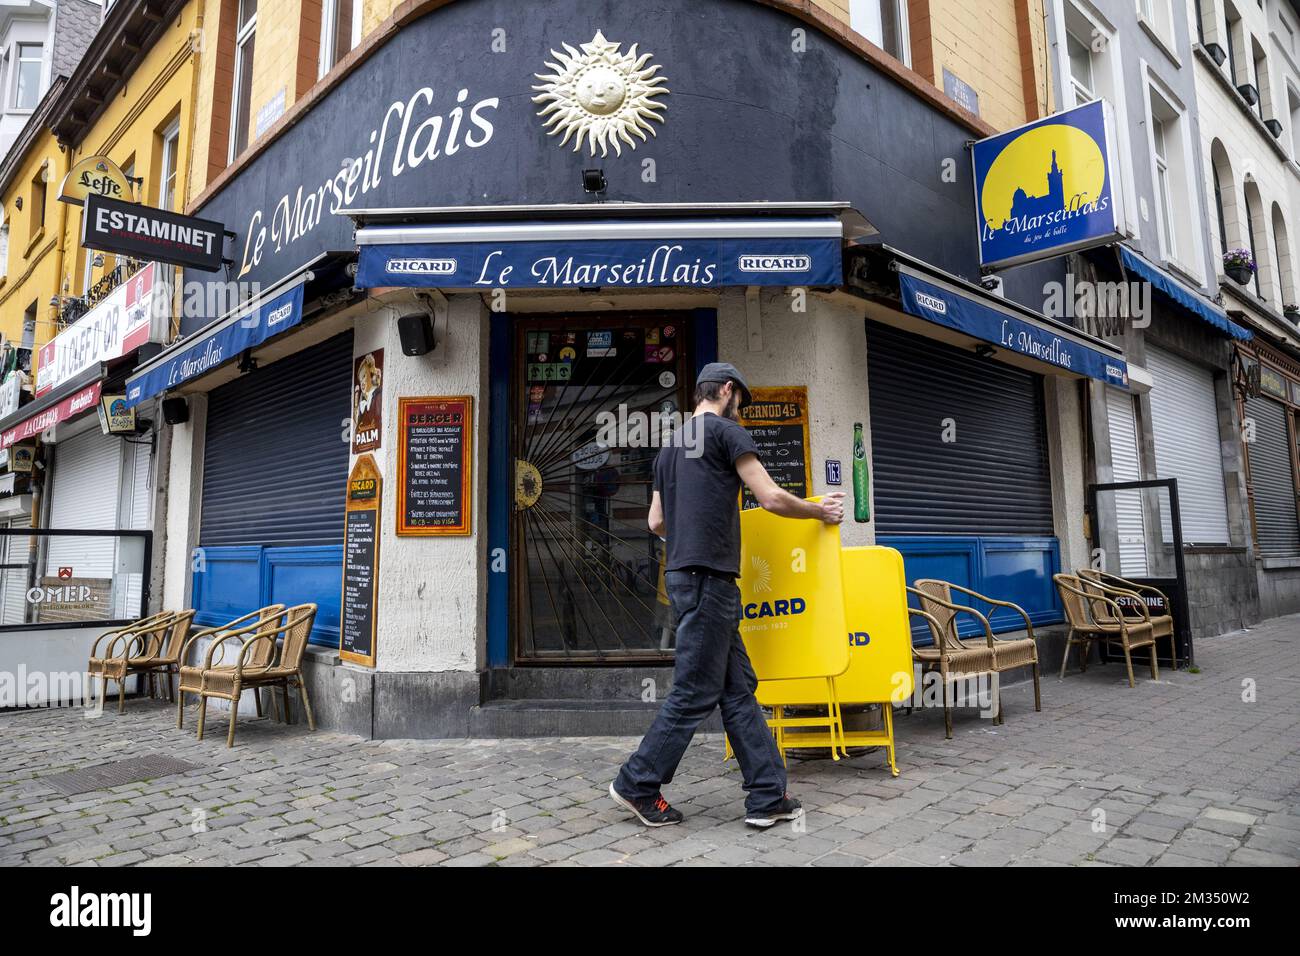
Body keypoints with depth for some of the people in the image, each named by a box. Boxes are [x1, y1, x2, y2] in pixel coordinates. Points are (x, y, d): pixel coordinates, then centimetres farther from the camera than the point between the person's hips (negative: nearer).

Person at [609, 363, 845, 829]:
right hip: (709, 576, -9)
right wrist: (820, 511, 9)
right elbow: (771, 498, -8)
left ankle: (767, 795, 14)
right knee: (695, 692, -1)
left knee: (739, 687, 10)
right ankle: (638, 784, 11)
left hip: (683, 573, 9)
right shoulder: (727, 432, -4)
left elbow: (656, 521, 23)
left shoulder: (670, 447, 20)